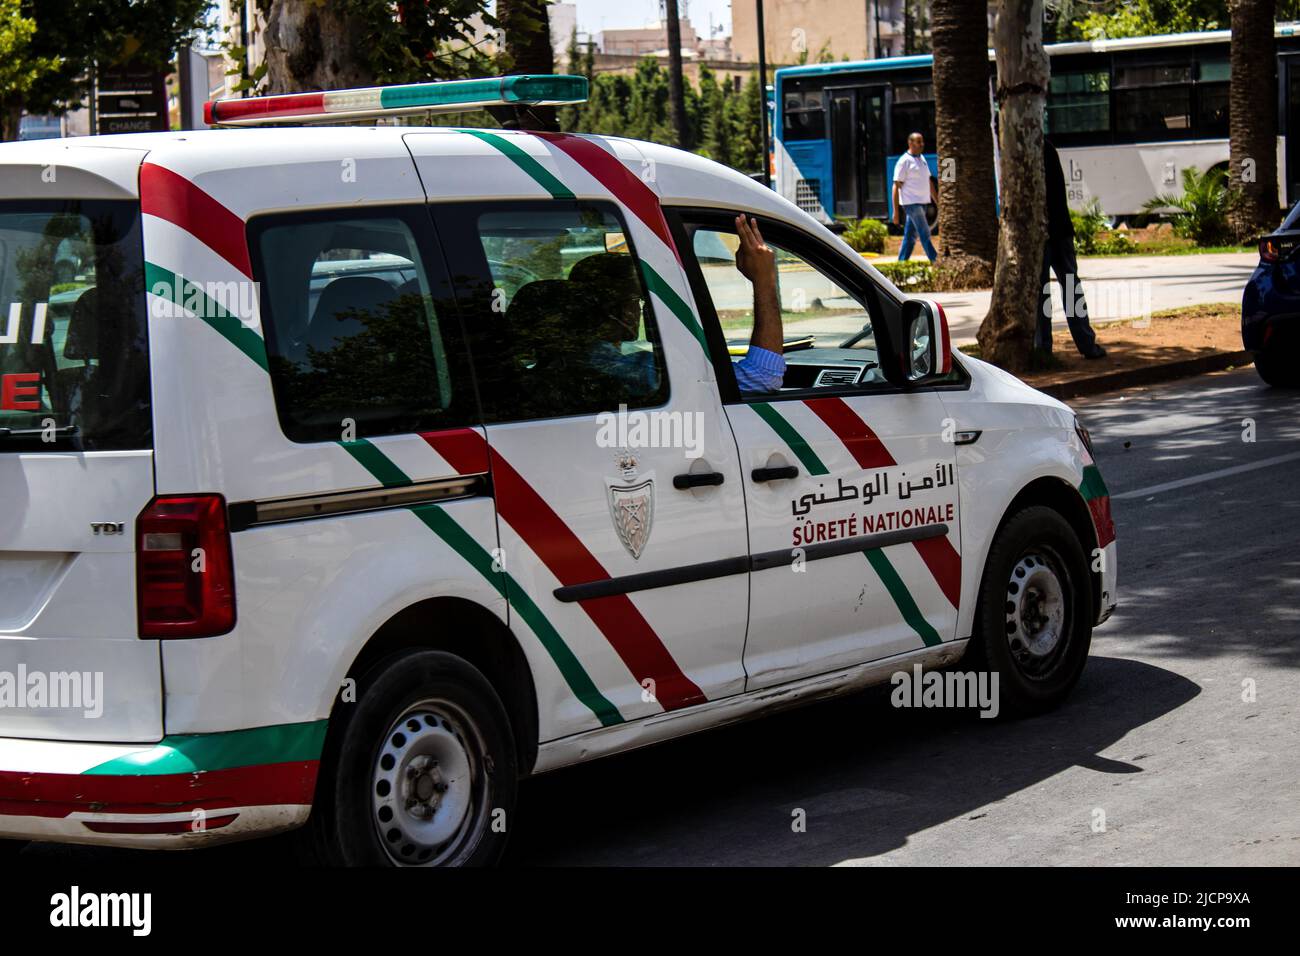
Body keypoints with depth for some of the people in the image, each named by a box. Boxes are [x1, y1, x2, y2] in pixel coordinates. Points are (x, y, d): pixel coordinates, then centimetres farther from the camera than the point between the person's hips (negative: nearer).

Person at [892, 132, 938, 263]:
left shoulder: (922, 159, 16)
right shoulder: (904, 161, -9)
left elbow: (929, 182, 23)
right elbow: (896, 186, -11)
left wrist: (937, 201, 20)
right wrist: (896, 211, -15)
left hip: (921, 202, 8)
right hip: (911, 203, -8)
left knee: (911, 235, 10)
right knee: (925, 233, -11)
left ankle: (901, 262, 16)